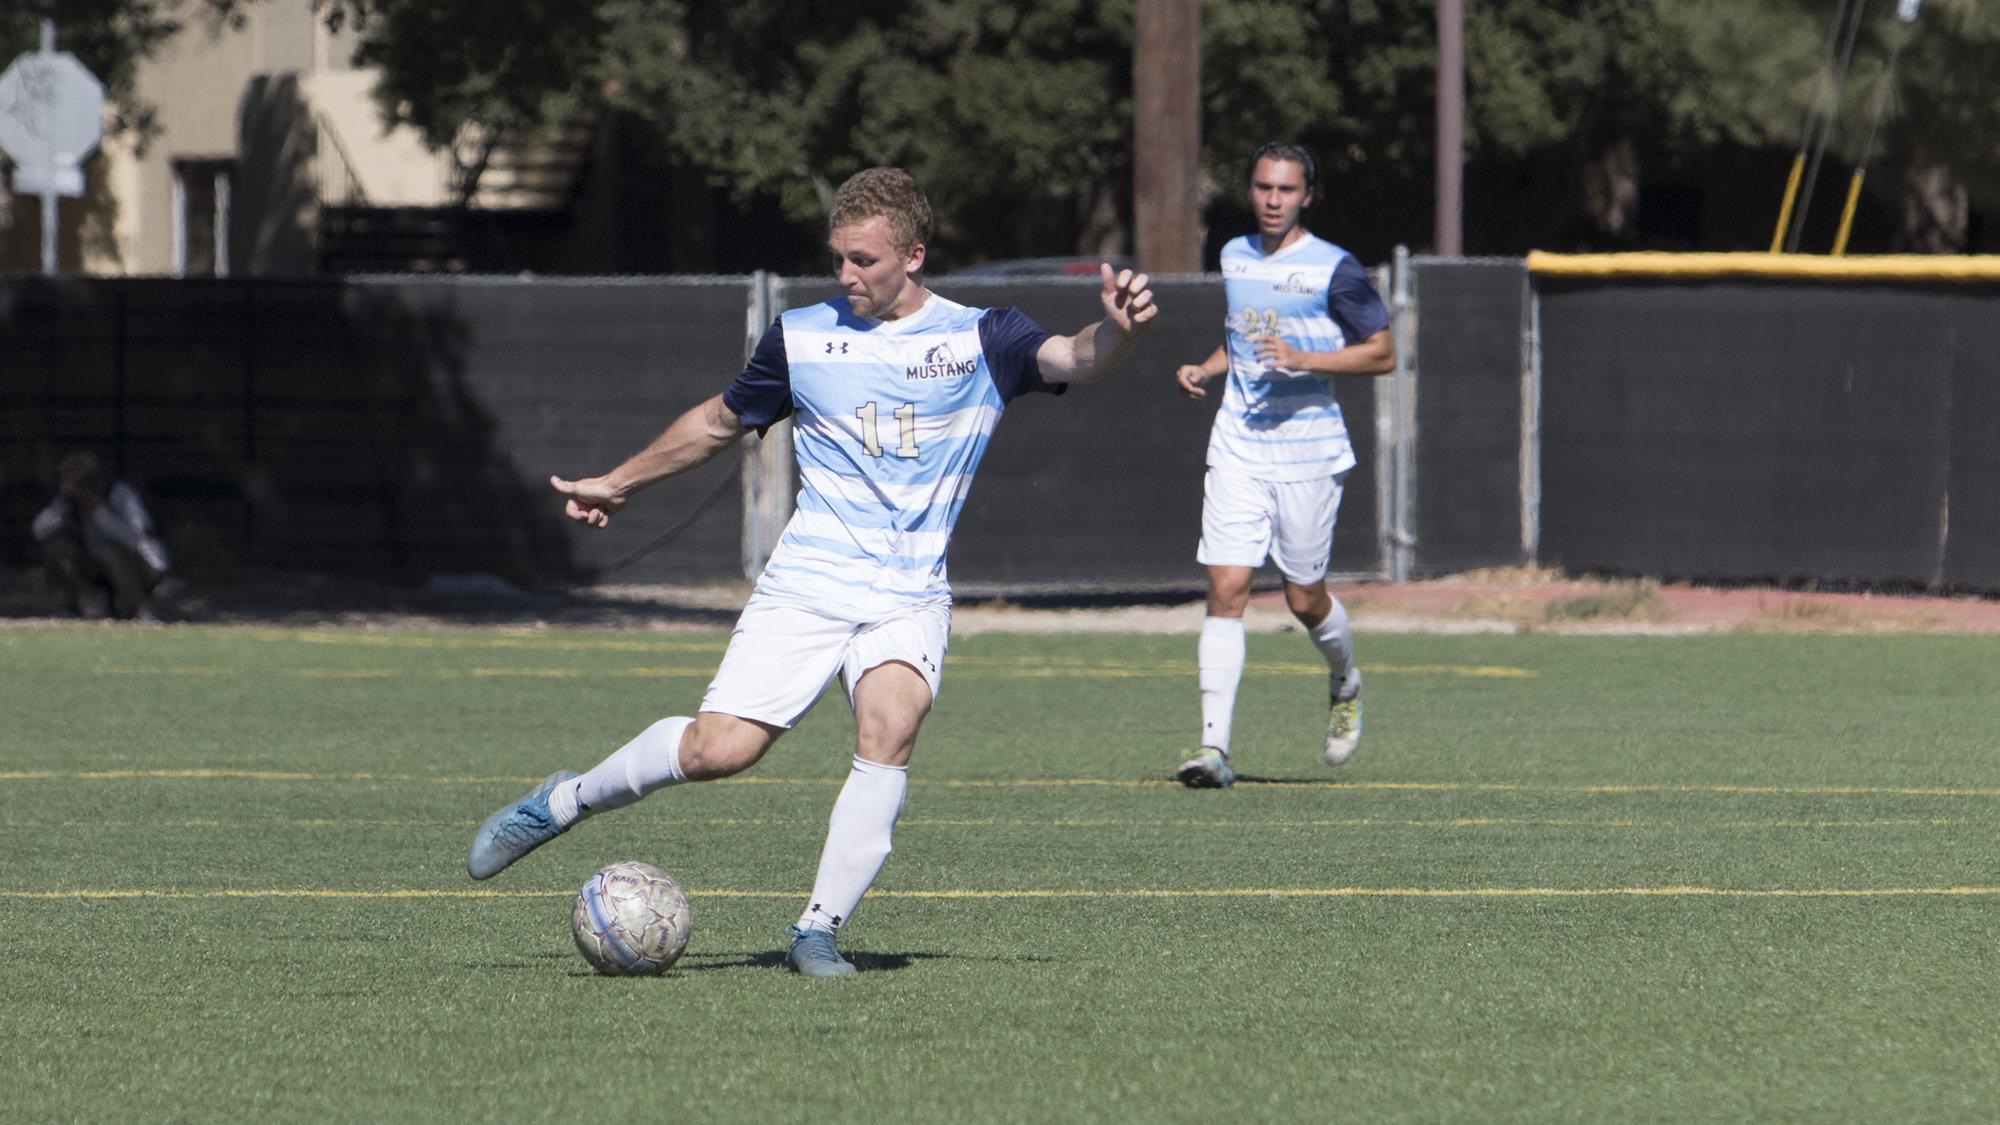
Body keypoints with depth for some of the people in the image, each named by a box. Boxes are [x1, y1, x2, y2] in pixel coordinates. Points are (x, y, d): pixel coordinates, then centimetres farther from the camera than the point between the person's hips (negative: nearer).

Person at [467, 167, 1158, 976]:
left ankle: (818, 931, -18)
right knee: (720, 747, -14)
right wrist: (619, 484, 32)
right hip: (805, 583, 1)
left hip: (909, 597, -1)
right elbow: (721, 422, 23)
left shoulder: (980, 340, 0)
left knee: (890, 727, -28)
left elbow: (1073, 360, -17)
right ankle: (565, 802, 11)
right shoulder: (801, 338, 7)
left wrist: (1116, 330, -40)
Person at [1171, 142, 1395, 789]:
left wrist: (1304, 360, -18)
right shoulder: (1234, 258, 11)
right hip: (1237, 449, 4)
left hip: (1307, 452, -4)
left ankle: (1345, 684, 39)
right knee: (1225, 589, -10)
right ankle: (1213, 747, -14)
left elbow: (1383, 353, -5)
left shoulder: (1333, 269, -7)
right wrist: (1205, 369, 7)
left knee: (1304, 599, 5)